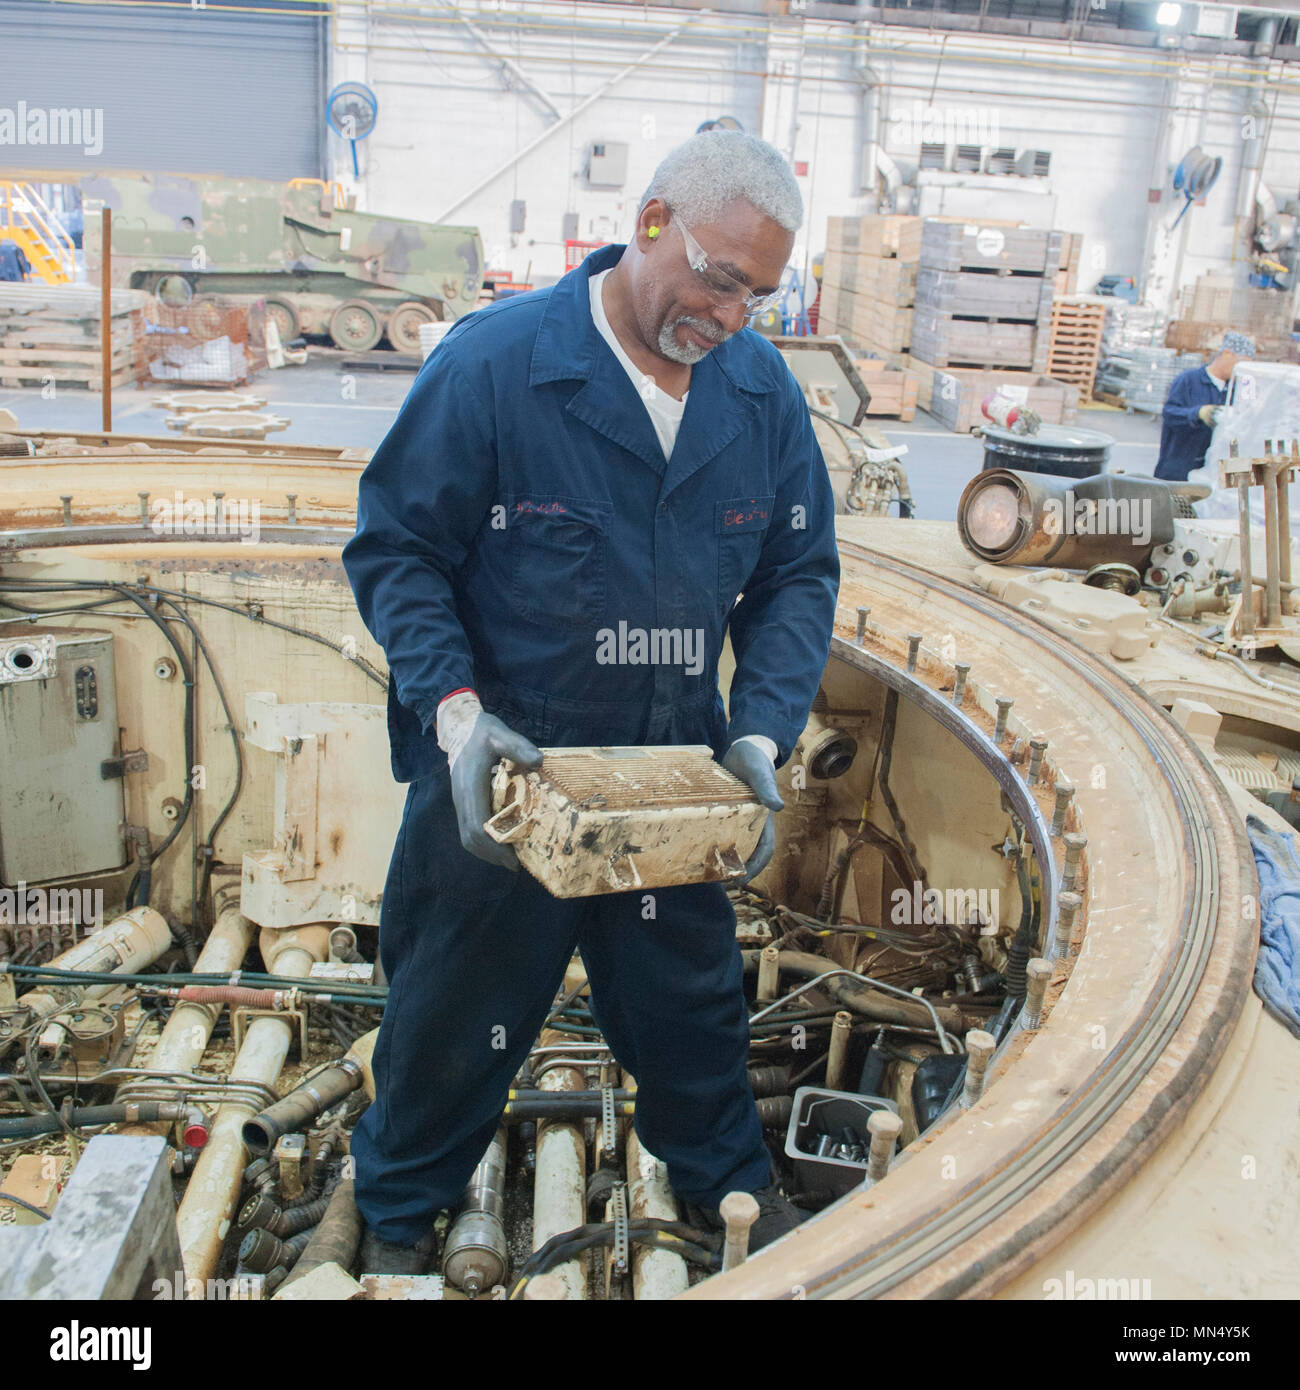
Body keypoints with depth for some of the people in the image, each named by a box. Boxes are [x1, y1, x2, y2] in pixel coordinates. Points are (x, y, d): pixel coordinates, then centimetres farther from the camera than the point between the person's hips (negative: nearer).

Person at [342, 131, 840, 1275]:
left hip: (677, 779, 4)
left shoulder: (763, 390, -3)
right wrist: (453, 704, -24)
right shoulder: (494, 363, -16)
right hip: (500, 774, -3)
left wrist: (763, 729, -10)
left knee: (692, 998, 22)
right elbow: (393, 548, -11)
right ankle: (398, 1215, 44)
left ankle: (726, 1175, 52)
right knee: (456, 1012, 16)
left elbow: (800, 574, 3)